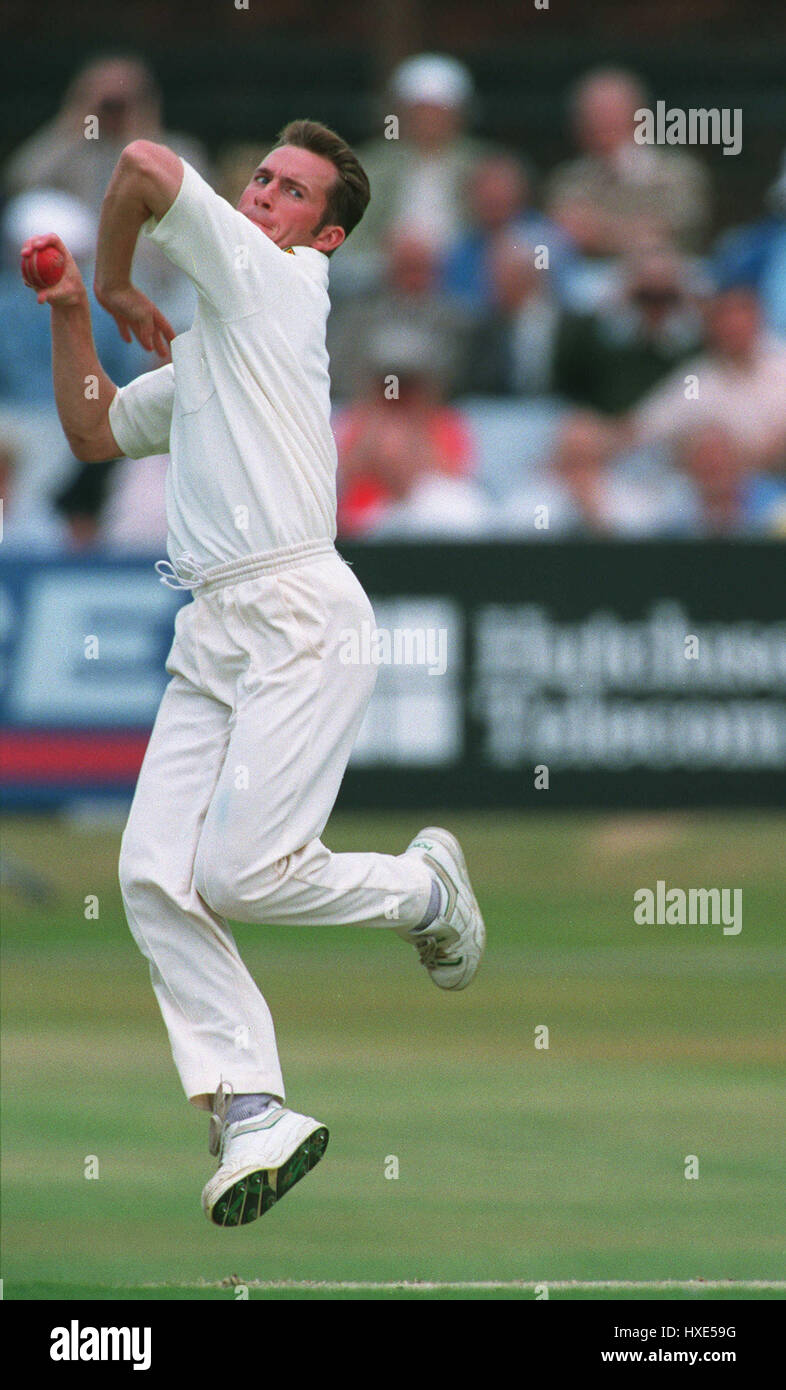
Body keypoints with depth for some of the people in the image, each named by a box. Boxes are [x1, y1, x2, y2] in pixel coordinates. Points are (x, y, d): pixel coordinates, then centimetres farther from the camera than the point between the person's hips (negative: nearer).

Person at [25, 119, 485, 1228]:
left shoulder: (272, 282, -1)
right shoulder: (201, 352, 25)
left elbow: (147, 165, -9)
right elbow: (94, 433, 37)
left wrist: (118, 283, 9)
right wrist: (73, 316, 25)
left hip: (300, 618, -9)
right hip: (211, 634, 9)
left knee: (239, 876, -16)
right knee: (155, 879, -8)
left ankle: (423, 888, 11)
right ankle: (251, 1112, -9)